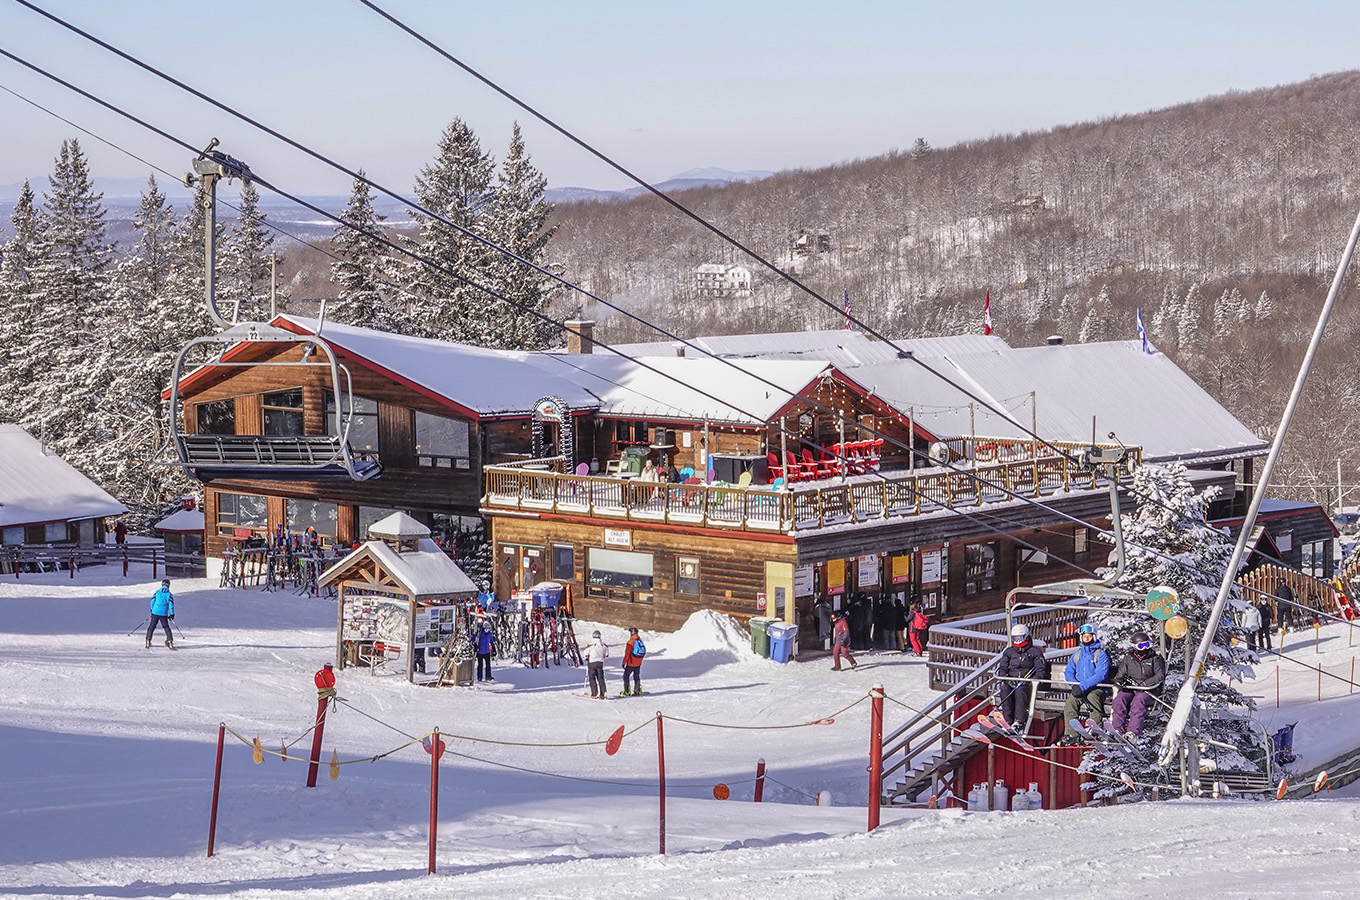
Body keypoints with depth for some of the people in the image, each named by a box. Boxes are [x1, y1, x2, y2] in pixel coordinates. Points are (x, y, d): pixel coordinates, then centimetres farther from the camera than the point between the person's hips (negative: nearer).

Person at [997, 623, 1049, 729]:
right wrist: (1005, 678, -7)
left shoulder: (1035, 652, 11)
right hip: (1011, 682, 3)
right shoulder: (1009, 652, 22)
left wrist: (1033, 680, -14)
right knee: (1005, 690, -33)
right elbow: (1002, 668, 14)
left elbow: (1041, 670, 3)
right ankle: (1008, 720, -33)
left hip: (1027, 683, -3)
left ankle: (1019, 721, -42)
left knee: (1020, 691, -38)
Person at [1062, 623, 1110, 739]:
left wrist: (1083, 686, -24)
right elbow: (1069, 671, 15)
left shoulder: (1101, 654, -1)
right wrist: (1074, 685, -7)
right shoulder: (1077, 654, 18)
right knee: (1070, 702, -25)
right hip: (1080, 690, 4)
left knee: (1092, 697, -37)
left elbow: (1100, 675, -14)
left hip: (1096, 689, -4)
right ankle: (1071, 734, -26)